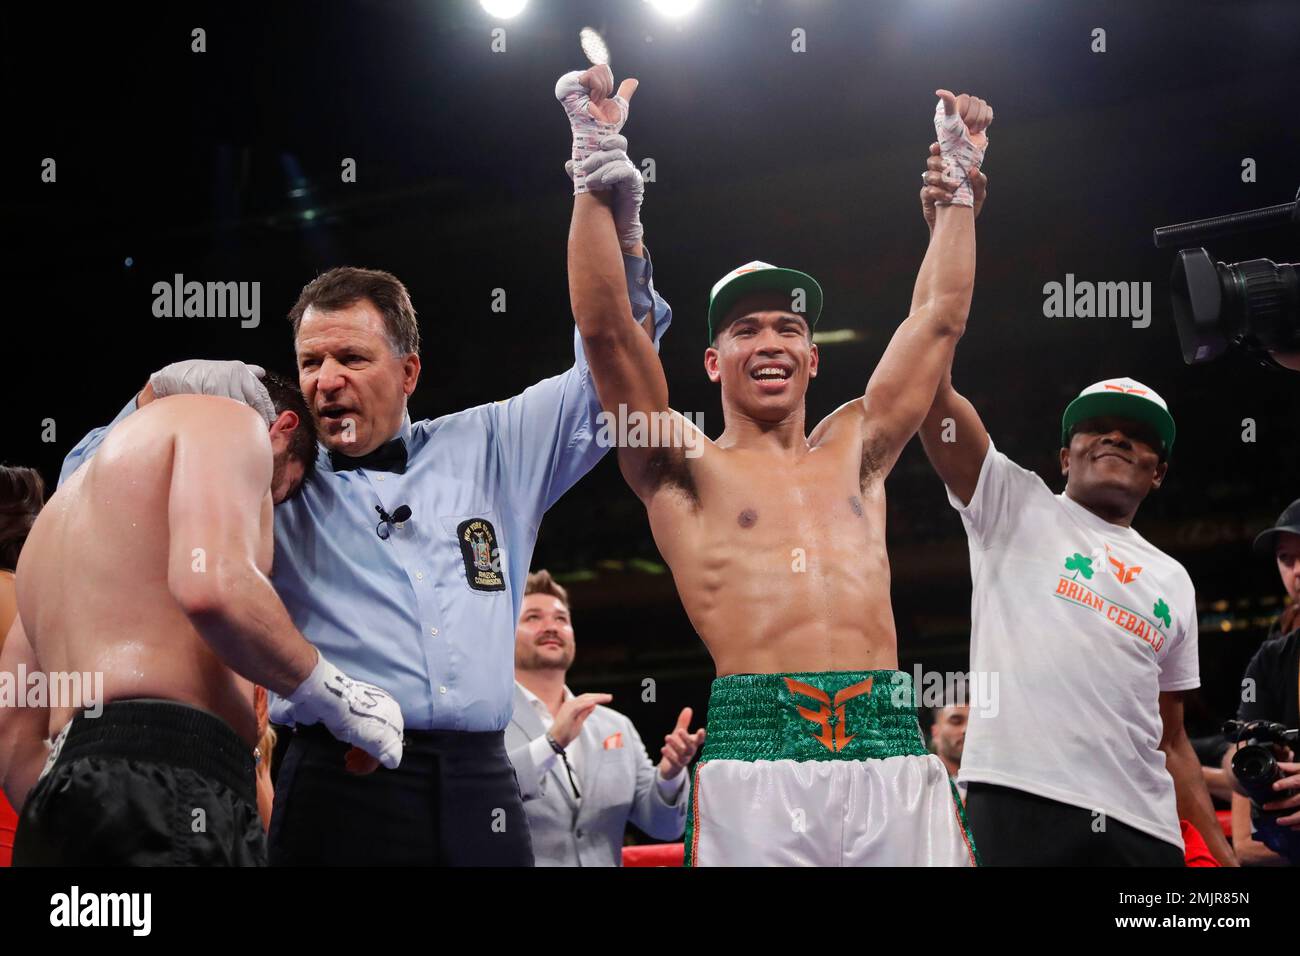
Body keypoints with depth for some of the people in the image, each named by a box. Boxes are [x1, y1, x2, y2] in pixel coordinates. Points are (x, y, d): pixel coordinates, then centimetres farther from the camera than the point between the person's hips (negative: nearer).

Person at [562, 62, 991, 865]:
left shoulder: (855, 452, 24)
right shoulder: (686, 467, 14)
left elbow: (940, 316, 28)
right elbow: (607, 326, 4)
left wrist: (959, 181, 32)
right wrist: (600, 171, 2)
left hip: (892, 757, 3)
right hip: (755, 761, -3)